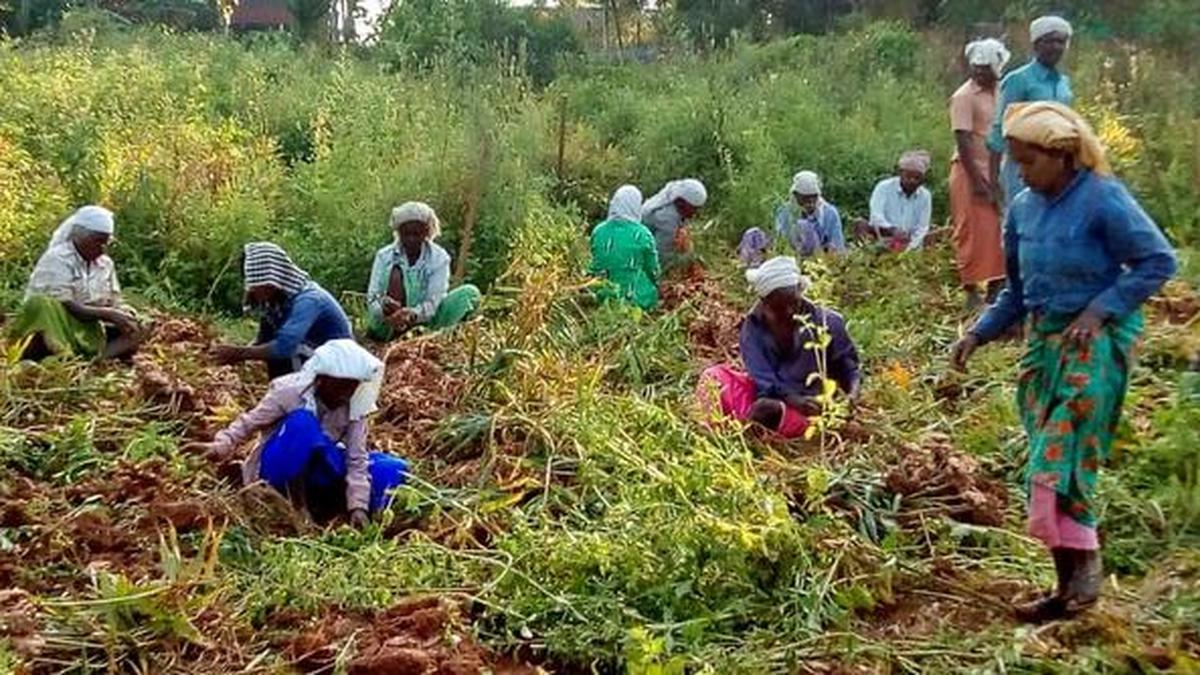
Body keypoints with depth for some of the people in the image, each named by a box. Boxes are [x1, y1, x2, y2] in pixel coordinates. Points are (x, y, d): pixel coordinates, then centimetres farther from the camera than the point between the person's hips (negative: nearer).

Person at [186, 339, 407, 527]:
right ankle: (296, 507, -26)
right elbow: (248, 423, -17)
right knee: (302, 422, -35)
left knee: (393, 469, -14)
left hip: (314, 473, 4)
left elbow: (356, 460, -14)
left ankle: (319, 509, -17)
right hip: (279, 474, -4)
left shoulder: (353, 407, -10)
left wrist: (358, 506, -26)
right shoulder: (289, 391, -18)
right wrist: (223, 445, -37)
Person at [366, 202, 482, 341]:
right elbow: (372, 298, -13)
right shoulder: (384, 256, -5)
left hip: (424, 319, 1)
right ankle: (394, 332, -33)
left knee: (470, 293, -17)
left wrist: (412, 314, -41)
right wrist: (383, 306, -39)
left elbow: (432, 302, -18)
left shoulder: (439, 258, -7)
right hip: (385, 327, -1)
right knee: (395, 270, -24)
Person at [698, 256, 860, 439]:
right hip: (767, 398, 2)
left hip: (809, 400, -2)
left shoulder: (825, 323, -6)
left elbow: (847, 364, 4)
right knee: (713, 377, -22)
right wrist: (794, 400, -31)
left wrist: (853, 393, -18)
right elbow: (763, 379, -13)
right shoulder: (753, 328, -4)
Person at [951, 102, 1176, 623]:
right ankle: (1073, 580, 17)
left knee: (1060, 457, -13)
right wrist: (980, 333, 6)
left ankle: (1080, 573, -3)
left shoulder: (1103, 199, -12)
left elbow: (1159, 261, -10)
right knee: (1051, 458, 8)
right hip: (1044, 340, 7)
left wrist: (1100, 310, -17)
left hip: (1095, 341, -7)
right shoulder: (1023, 210, 8)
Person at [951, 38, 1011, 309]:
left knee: (997, 232, 7)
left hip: (994, 172, 7)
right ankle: (972, 290, 3)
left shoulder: (997, 94, 12)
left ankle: (995, 287, 14)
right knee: (973, 233, -3)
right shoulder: (964, 97, -9)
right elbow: (963, 142, -14)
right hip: (971, 173, -7)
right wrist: (977, 180, -17)